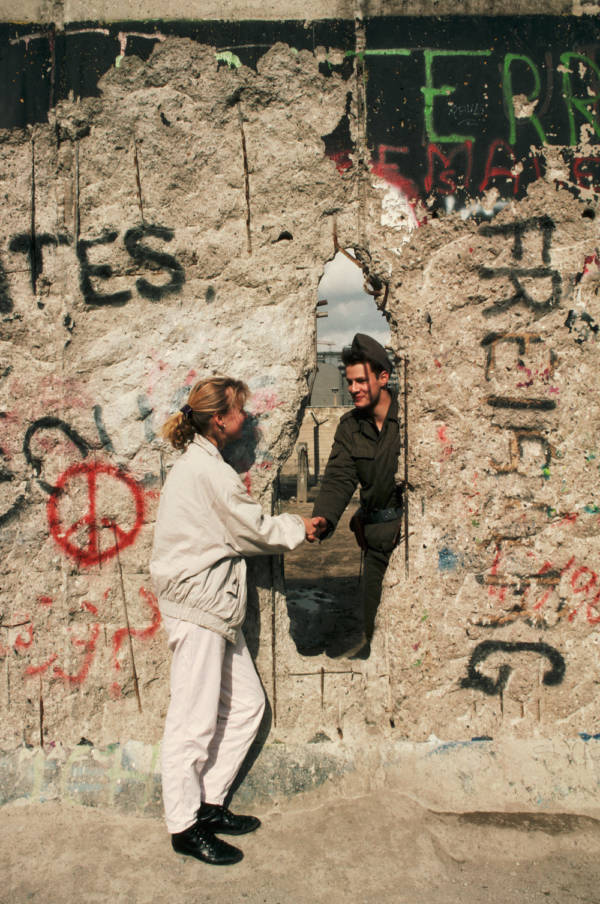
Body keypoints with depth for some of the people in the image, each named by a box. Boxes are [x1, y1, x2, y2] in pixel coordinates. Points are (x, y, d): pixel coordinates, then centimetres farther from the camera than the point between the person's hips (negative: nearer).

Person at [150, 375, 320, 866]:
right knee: (195, 720, -1)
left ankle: (210, 803, 25)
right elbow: (256, 531, -9)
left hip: (215, 604, 11)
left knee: (246, 704, 14)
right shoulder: (208, 470, -16)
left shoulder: (198, 464, 16)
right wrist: (298, 527, 7)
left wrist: (242, 498, 3)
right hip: (197, 605, -11)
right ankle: (185, 826, 12)